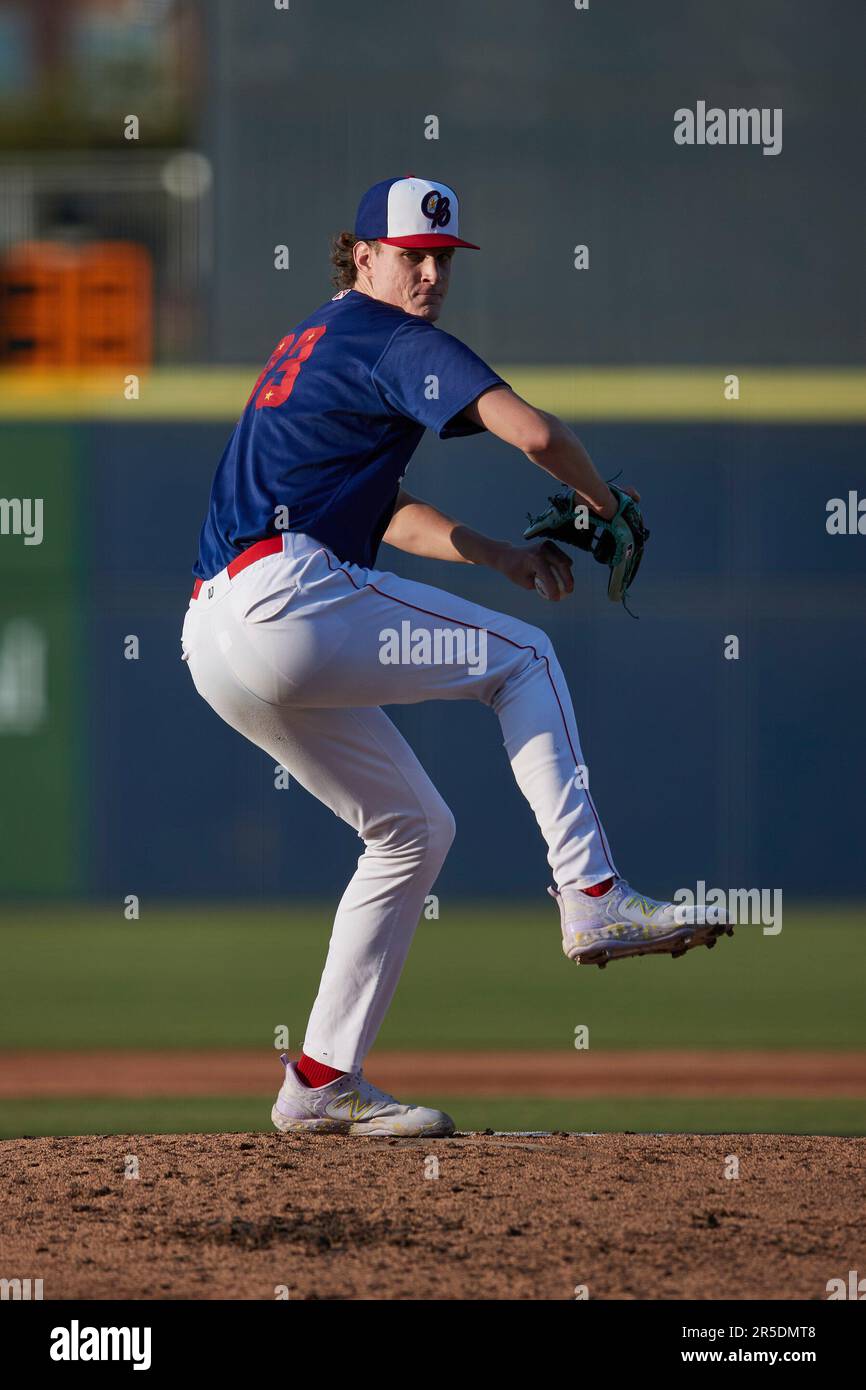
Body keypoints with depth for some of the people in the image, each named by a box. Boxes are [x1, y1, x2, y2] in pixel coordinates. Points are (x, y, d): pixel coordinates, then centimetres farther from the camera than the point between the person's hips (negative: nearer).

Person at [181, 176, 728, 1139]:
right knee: (522, 656, 4)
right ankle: (591, 900, -6)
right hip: (285, 596, -9)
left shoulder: (309, 346, 27)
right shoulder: (390, 337, -3)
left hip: (215, 644, 9)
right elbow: (531, 432, -16)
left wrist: (501, 556, 20)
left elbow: (380, 511, 31)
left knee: (413, 830, 17)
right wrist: (601, 502, 3)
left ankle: (322, 1083, 13)